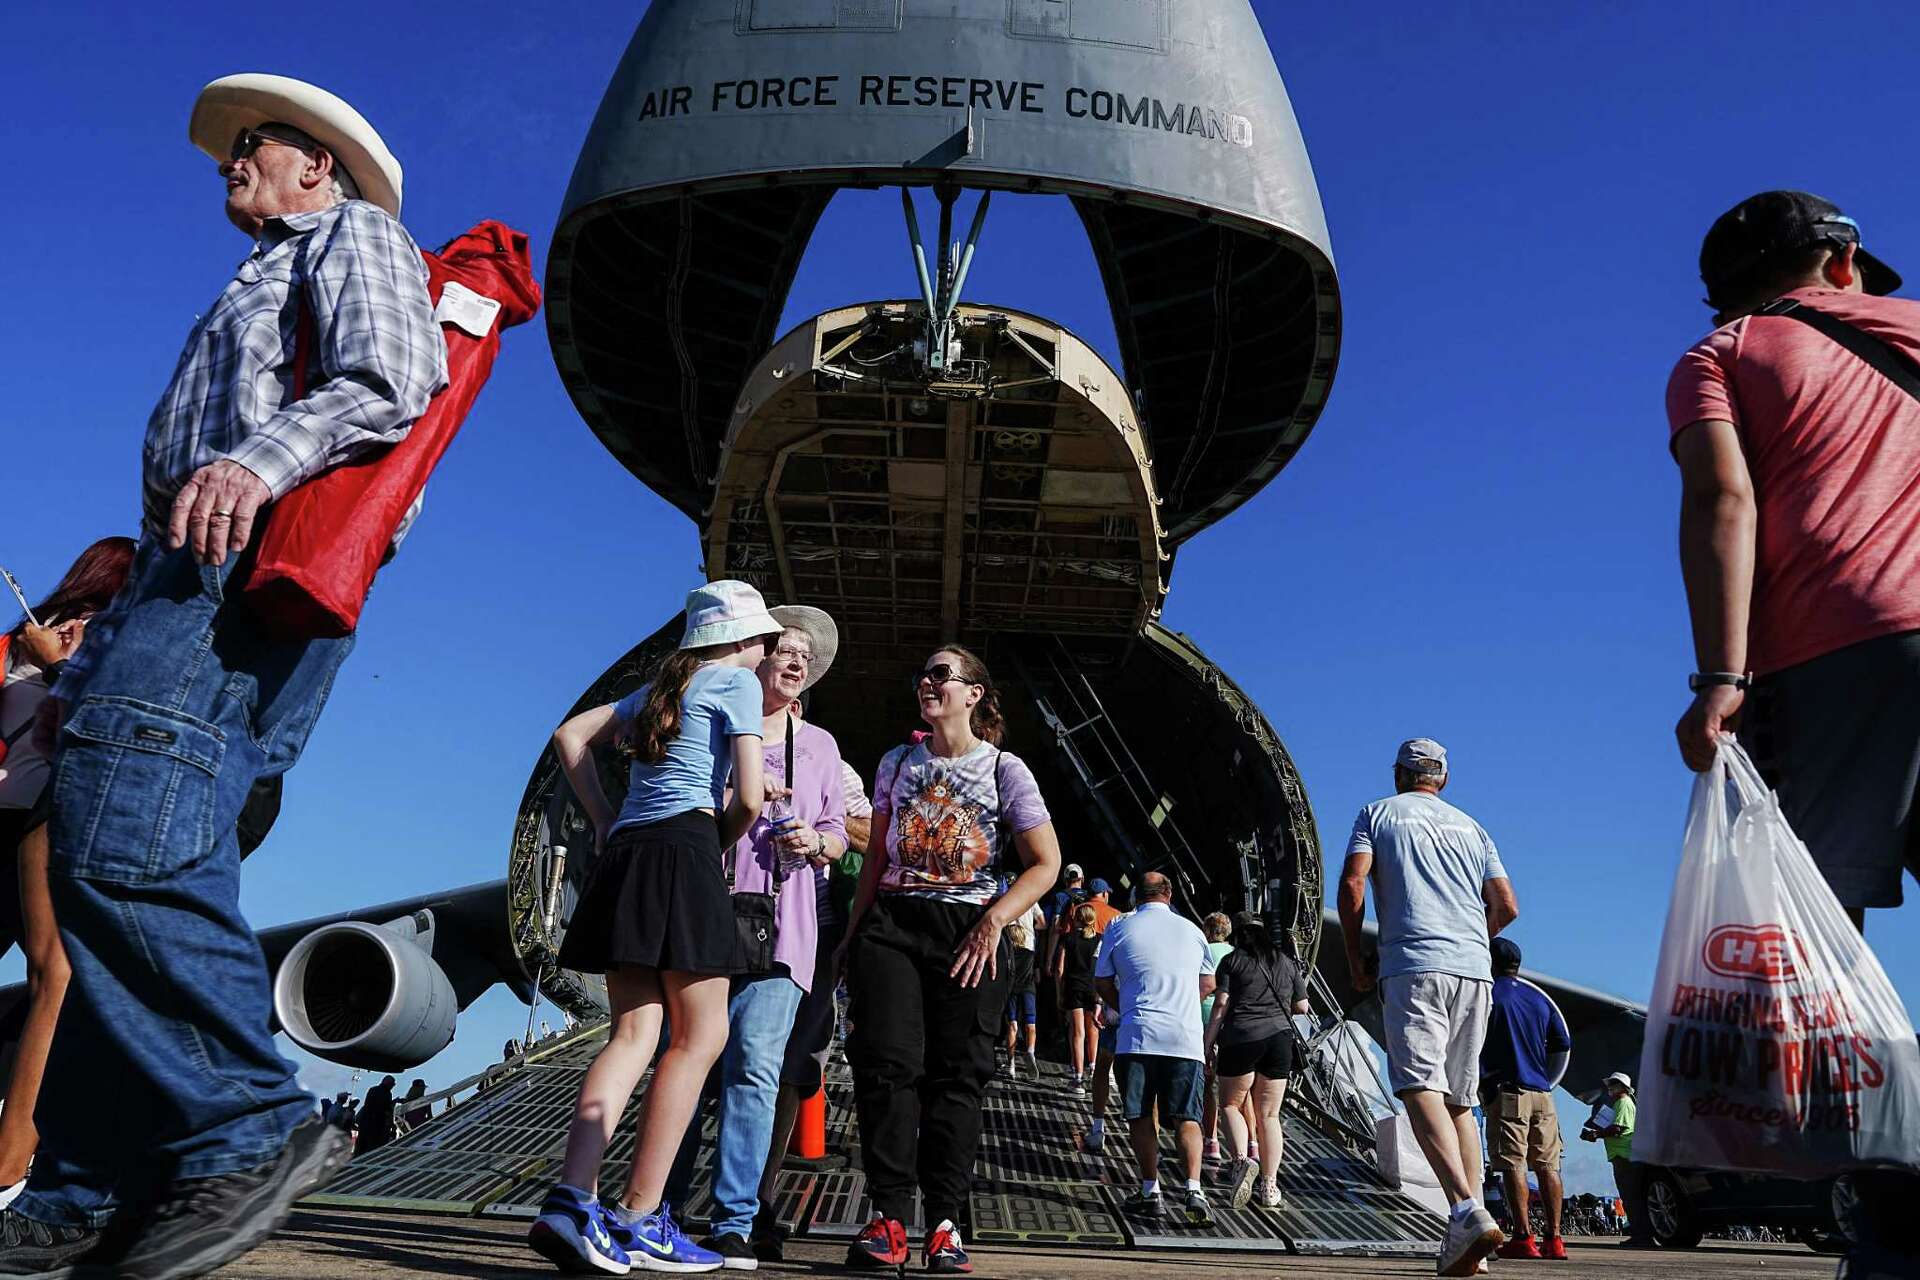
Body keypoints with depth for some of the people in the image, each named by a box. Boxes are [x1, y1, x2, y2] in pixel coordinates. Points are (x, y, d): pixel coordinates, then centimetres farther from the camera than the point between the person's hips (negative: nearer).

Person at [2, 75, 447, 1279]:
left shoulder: (352, 232, 13)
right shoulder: (261, 284, 39)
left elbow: (394, 380, -10)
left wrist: (263, 458, -29)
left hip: (263, 550, -9)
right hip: (198, 557, 9)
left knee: (122, 837, -24)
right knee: (111, 851, 0)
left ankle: (253, 1127, -19)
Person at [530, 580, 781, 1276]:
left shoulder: (661, 686, 24)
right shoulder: (737, 681, 3)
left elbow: (570, 735, 27)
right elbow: (748, 799, -6)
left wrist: (603, 819, 19)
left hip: (623, 854, 7)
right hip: (683, 852, -7)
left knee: (634, 1034, 3)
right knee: (700, 1036, 0)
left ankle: (571, 1201, -10)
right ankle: (637, 1221, -1)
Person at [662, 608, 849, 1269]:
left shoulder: (819, 744, 21)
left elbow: (838, 834, 22)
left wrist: (816, 842, -1)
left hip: (779, 924, 1)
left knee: (754, 1062, -10)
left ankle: (733, 1222, -5)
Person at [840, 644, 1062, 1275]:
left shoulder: (1004, 769, 2)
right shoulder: (896, 764, 14)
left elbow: (1046, 862, -1)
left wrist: (993, 922, -12)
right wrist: (854, 930, 10)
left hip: (970, 932, -2)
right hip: (891, 922, 3)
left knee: (957, 1074, -2)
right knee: (885, 1061, -9)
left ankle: (945, 1224, 5)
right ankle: (888, 1218, -3)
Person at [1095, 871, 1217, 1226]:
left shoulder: (1119, 930, 5)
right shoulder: (1191, 930, 9)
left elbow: (1103, 985, 12)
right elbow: (1208, 985, 20)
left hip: (1136, 1036, -1)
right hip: (1185, 1037, 1)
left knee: (1140, 1116, 9)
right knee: (1186, 1117, 4)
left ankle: (1151, 1190, 8)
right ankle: (1194, 1189, -10)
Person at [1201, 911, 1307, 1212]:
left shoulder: (1232, 961, 2)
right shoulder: (1288, 962, 13)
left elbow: (1220, 1006, -5)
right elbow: (1302, 1006, 16)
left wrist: (1208, 1044, -2)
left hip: (1241, 1039, -3)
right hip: (1280, 1038, 4)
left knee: (1230, 1104, 11)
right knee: (1269, 1115, 9)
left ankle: (1242, 1159, -12)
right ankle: (1270, 1187, 6)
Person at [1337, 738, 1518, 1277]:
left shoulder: (1377, 814, 11)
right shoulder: (1471, 827, 22)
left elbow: (1353, 883, -4)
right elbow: (1506, 907, 15)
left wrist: (1355, 959, 5)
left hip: (1413, 966, -5)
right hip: (1474, 971, 5)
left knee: (1420, 1087, -13)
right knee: (1459, 1101, 8)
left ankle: (1467, 1211, -32)